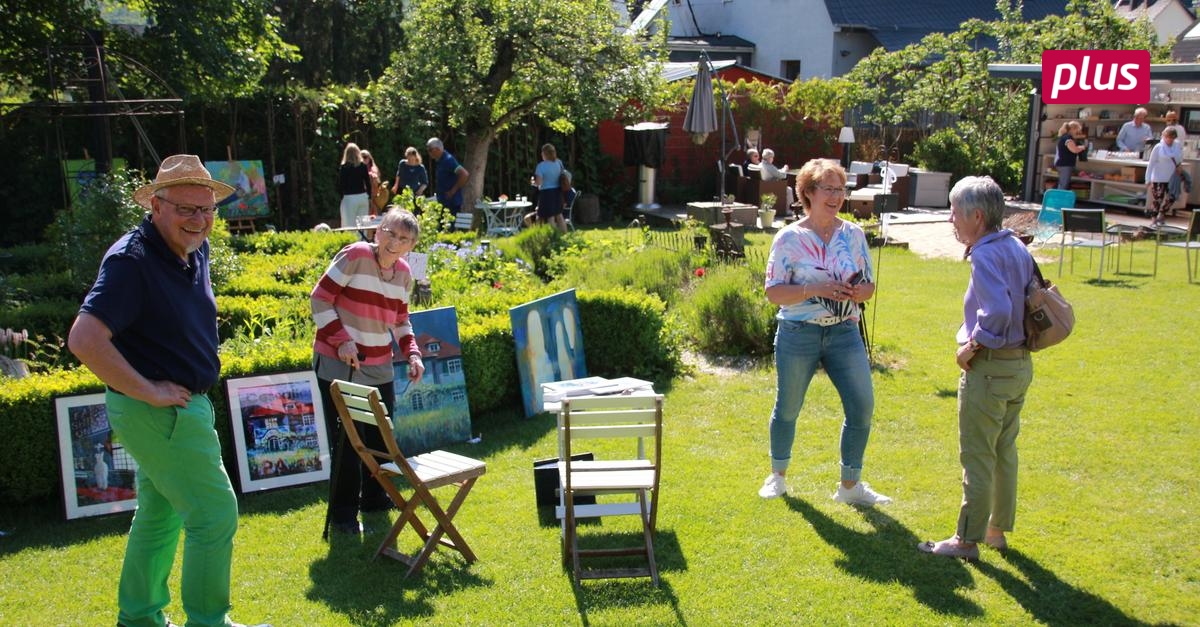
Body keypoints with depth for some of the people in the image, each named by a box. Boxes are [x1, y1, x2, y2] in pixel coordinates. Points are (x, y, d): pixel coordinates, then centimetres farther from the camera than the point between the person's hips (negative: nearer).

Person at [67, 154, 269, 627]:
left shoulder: (195, 250, 5)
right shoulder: (131, 260, -22)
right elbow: (84, 340, -30)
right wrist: (149, 392, -25)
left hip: (175, 407, 9)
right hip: (160, 412, -9)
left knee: (160, 515, 20)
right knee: (215, 516, -4)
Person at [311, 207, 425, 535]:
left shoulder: (404, 273, 5)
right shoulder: (354, 256, -14)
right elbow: (320, 299, -12)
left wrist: (412, 353, 2)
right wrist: (341, 340, -20)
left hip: (379, 367, 7)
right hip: (338, 364, -6)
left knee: (381, 434, 14)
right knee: (346, 440, -3)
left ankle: (375, 497, 34)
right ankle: (343, 514, 10)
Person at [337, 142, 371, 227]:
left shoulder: (343, 168, -5)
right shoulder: (363, 166, 2)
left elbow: (340, 185, -3)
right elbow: (368, 183, 5)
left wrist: (341, 196, 11)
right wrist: (369, 197, 14)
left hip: (349, 198, -3)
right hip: (363, 197, 3)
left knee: (350, 225, -3)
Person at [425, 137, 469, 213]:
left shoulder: (448, 160, -16)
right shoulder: (439, 161, 14)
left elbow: (464, 174, -27)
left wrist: (453, 190, -20)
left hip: (451, 203, -10)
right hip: (443, 202, 10)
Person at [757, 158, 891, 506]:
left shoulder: (853, 234, 5)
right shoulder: (790, 238, -6)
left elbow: (869, 285, 9)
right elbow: (774, 292, -9)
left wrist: (859, 292, -14)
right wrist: (815, 288, -22)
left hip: (844, 333, 3)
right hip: (799, 334, -3)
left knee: (862, 406, -4)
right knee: (787, 409, 10)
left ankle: (850, 485, 13)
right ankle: (777, 475, 33)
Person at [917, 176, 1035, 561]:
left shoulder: (985, 255, -20)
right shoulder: (1017, 248, 8)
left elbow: (997, 311, -32)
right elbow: (1030, 300, 14)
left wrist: (971, 346, -17)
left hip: (989, 367, -9)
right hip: (1020, 363, 9)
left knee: (977, 457, 1)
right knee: (1005, 452, 19)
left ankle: (967, 540, 12)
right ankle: (997, 529, 31)